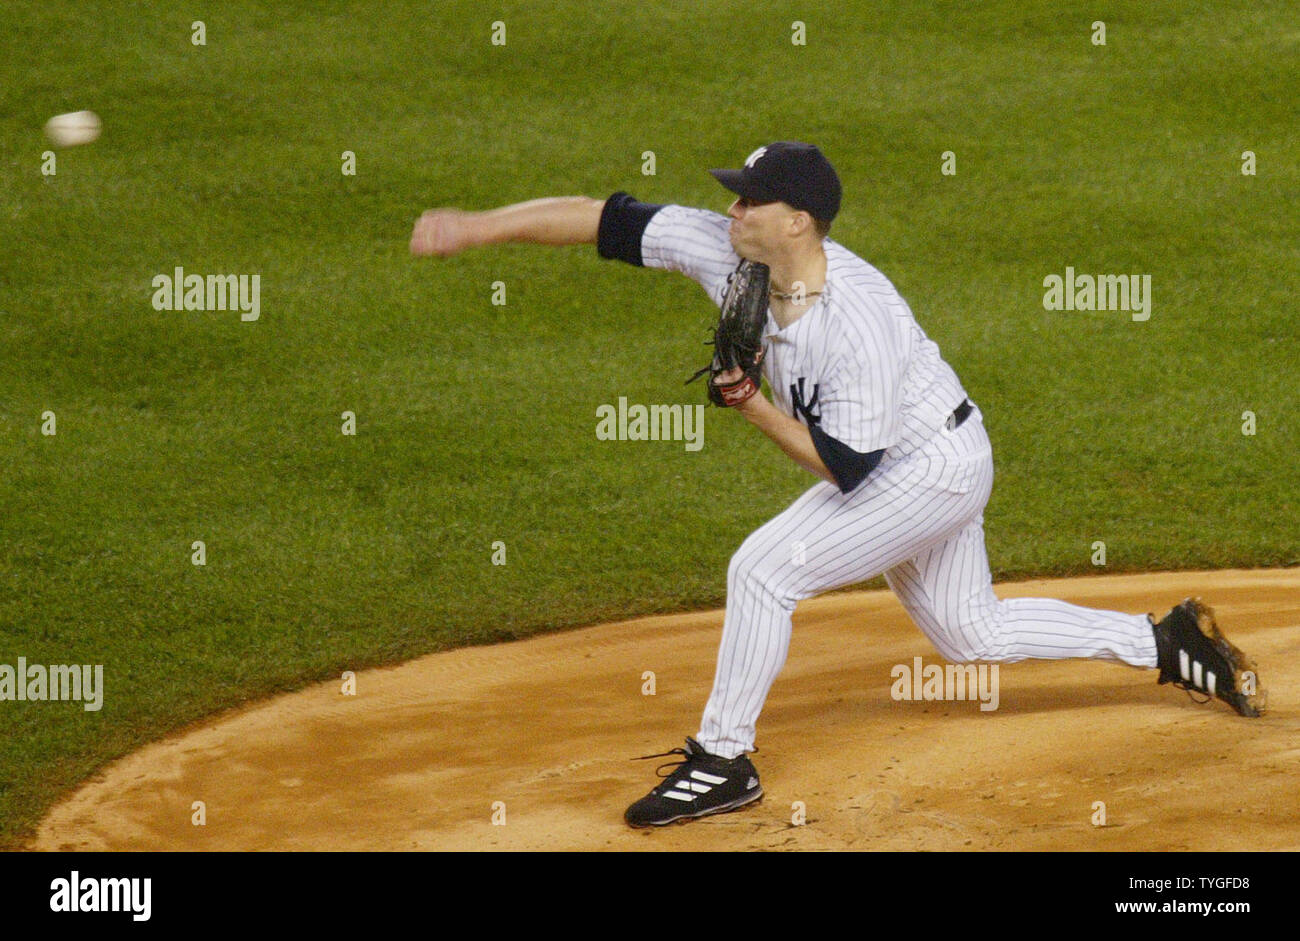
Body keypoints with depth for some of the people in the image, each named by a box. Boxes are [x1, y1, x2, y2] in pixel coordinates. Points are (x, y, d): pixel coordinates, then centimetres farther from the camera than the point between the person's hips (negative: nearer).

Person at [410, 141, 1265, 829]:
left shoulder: (860, 318, -34)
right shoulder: (727, 251, -14)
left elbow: (844, 465, -30)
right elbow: (609, 221, -15)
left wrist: (752, 404, -30)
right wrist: (480, 226, -22)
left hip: (936, 470, -9)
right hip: (909, 467, 9)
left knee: (765, 569, -17)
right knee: (971, 632, 20)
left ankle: (723, 762, -4)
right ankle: (1169, 642, 29)